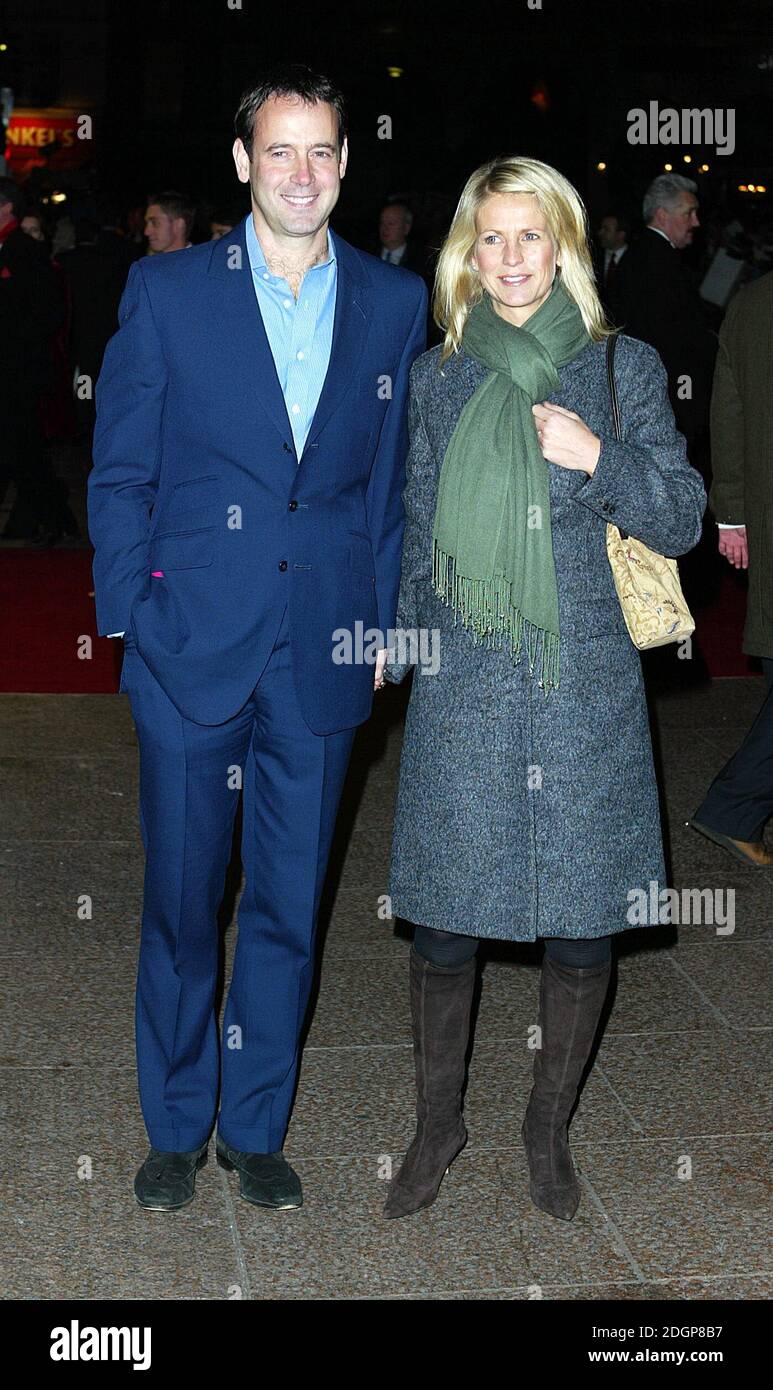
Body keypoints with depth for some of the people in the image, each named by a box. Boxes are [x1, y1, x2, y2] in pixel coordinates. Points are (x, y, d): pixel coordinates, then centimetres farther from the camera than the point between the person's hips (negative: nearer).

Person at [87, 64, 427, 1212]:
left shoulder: (394, 303, 6)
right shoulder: (166, 292, 0)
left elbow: (395, 479, 10)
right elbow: (120, 472, 2)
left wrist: (382, 621, 6)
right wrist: (126, 619, -3)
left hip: (324, 661, 2)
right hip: (192, 647, -1)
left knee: (290, 908, 10)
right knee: (181, 902, 8)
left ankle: (256, 1128, 27)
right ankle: (176, 1128, 26)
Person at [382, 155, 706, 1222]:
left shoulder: (625, 369, 2)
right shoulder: (437, 378, 7)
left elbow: (683, 521, 2)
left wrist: (599, 458, -14)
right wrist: (397, 644, 11)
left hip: (586, 686, -1)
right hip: (463, 685, 1)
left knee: (581, 930, 6)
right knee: (445, 927, 3)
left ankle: (550, 1127, 28)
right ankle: (439, 1122, 26)